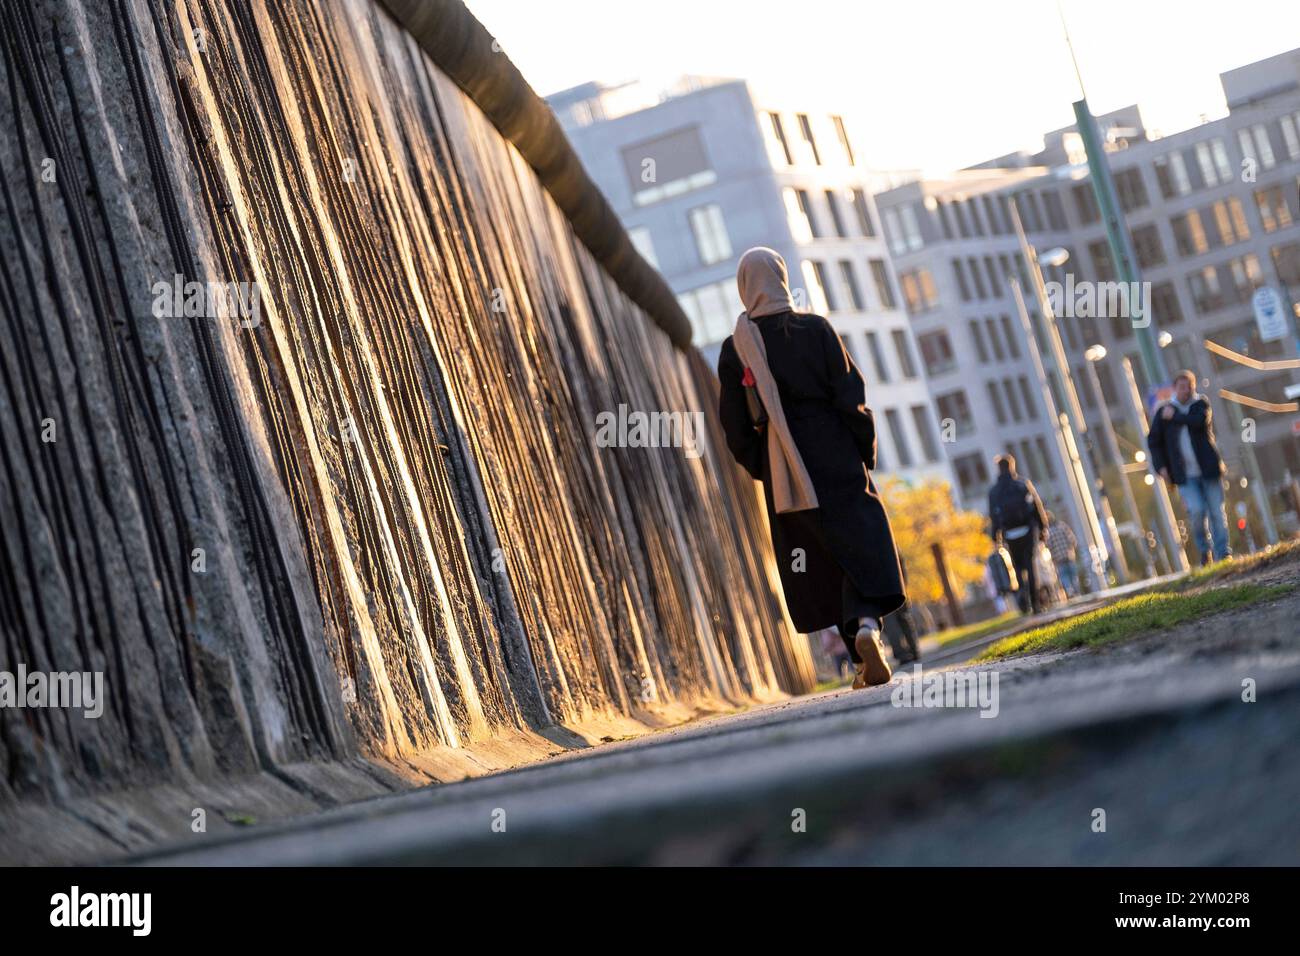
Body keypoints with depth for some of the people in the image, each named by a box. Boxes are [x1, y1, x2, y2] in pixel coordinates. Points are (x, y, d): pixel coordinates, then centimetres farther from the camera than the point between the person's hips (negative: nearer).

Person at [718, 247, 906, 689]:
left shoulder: (735, 347, -2)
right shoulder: (815, 328, -5)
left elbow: (735, 423, -1)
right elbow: (850, 395, -7)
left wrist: (761, 470, 12)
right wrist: (866, 454, 3)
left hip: (784, 470, 2)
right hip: (835, 457, -2)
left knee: (822, 561, 10)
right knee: (862, 547, 1)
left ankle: (863, 661, 10)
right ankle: (867, 625, -26)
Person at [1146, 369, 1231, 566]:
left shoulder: (1202, 404, 5)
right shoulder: (1164, 412, 8)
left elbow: (1201, 420, -18)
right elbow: (1153, 440, 12)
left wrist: (1174, 417, -9)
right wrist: (1161, 466, 1)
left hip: (1208, 469, 0)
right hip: (1184, 474, 0)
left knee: (1217, 512, -1)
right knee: (1197, 511, -15)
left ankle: (1223, 553, 7)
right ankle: (1204, 548, 8)